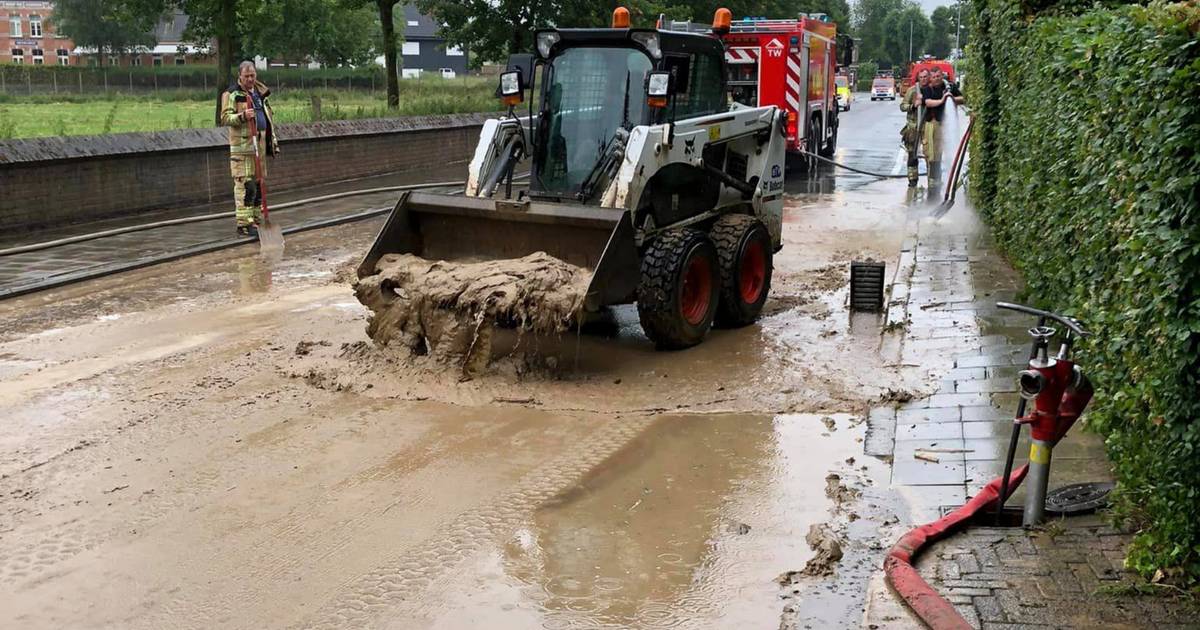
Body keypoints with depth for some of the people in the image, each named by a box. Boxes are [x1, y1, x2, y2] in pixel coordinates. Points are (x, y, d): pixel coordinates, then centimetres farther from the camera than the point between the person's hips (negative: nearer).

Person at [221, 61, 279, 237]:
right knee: (245, 184, -10)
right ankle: (244, 223, -8)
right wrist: (243, 116, -27)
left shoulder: (261, 93, 18)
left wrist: (273, 140, 22)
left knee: (259, 183, 11)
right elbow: (225, 118, -10)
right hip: (242, 145, -7)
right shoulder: (232, 94, -4)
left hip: (260, 144, 7)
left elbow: (268, 117, 25)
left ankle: (256, 219, 19)